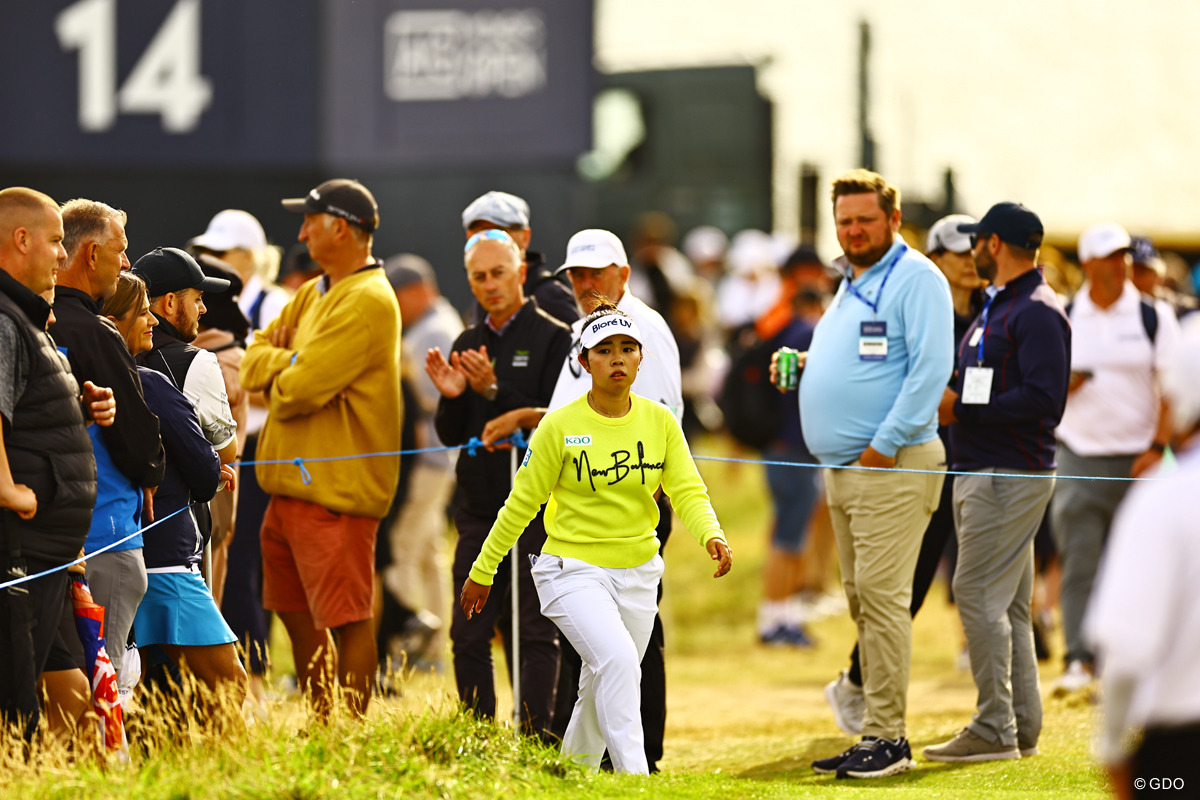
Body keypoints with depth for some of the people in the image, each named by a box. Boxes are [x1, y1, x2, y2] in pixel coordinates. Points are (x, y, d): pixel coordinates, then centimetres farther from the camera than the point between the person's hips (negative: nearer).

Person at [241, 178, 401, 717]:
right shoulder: (313, 294, 17)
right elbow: (254, 360, 15)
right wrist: (288, 364, -6)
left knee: (347, 620, -6)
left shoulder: (368, 302, -14)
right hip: (292, 485, 10)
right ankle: (319, 727, 25)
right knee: (295, 612, 16)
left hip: (336, 489, -10)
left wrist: (278, 371, 2)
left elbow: (299, 389, -20)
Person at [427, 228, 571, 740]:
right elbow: (451, 434, 13)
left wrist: (493, 391, -20)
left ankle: (535, 738, -3)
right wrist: (451, 397, -7)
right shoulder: (467, 344, 15)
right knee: (468, 635, 5)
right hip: (480, 507, 6)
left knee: (536, 634, -5)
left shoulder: (552, 338, -4)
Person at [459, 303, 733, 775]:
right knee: (618, 660, -27)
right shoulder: (560, 426, -10)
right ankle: (634, 779, -28)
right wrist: (482, 572, 3)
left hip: (637, 574, 5)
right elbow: (522, 503, -2)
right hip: (573, 571, -4)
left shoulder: (660, 421, 0)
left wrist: (712, 535, -26)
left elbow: (687, 492, -5)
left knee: (602, 689, 13)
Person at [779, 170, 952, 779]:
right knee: (862, 601, 9)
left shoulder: (915, 279, -8)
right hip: (842, 467, 10)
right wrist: (801, 366, 10)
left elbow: (930, 368, -17)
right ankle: (877, 733, 12)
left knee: (881, 595, -12)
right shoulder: (852, 284, 21)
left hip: (892, 466, -10)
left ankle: (886, 738, -12)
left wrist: (884, 445, -19)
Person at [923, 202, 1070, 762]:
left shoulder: (1037, 312, -14)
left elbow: (1044, 400, -23)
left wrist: (962, 408, -19)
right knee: (1008, 604, 11)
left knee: (978, 594, -12)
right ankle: (1022, 728, 15)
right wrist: (949, 396, 8)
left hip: (1011, 477, -10)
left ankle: (995, 729, -11)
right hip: (979, 472, 10)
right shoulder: (995, 307, 19)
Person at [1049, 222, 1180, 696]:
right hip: (1078, 456, 0)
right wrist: (1065, 383, -13)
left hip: (1136, 458, 0)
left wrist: (1157, 448, -11)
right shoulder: (1062, 319, 5)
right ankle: (1079, 661, -13)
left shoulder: (1153, 316, 2)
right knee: (1079, 561, -10)